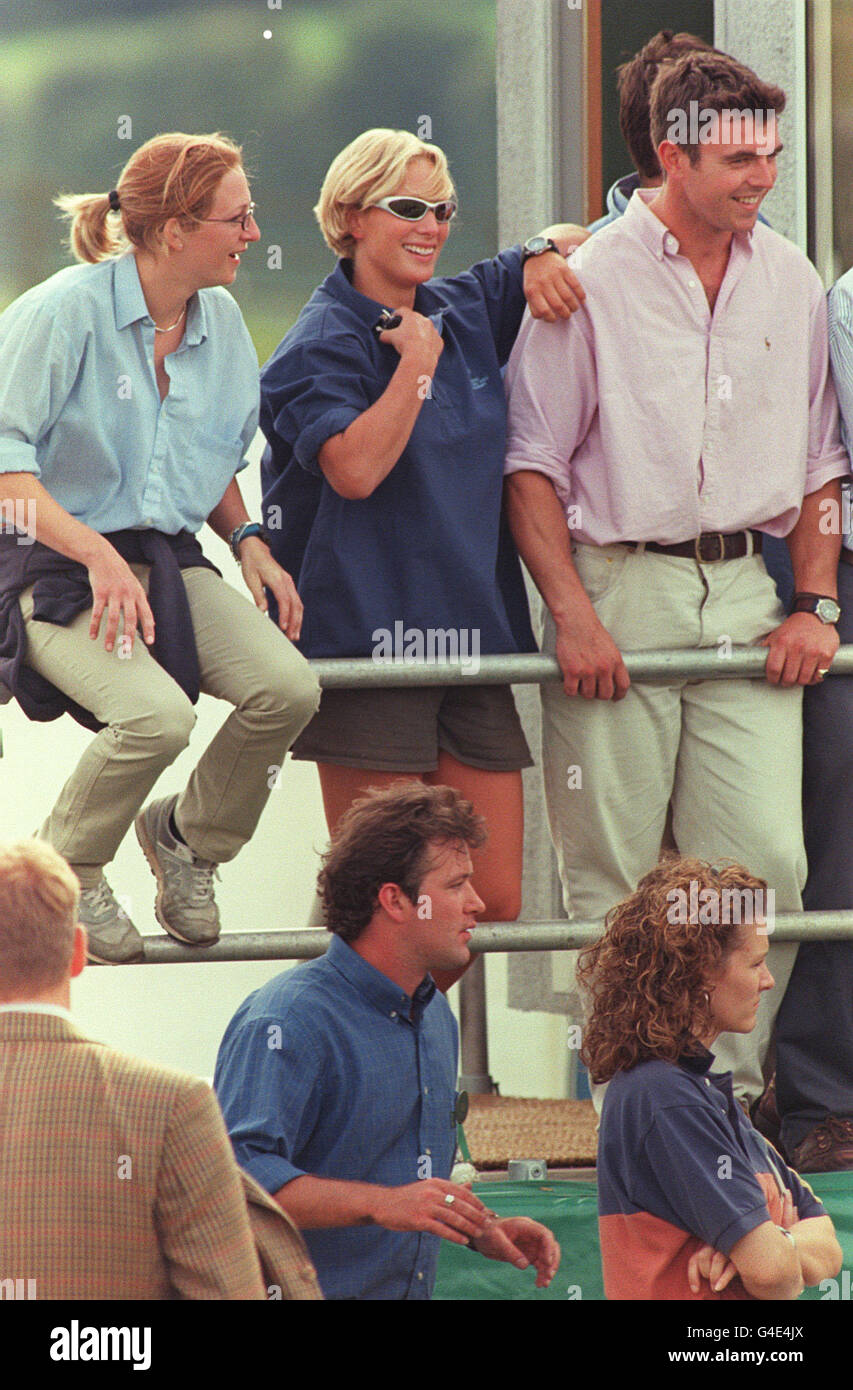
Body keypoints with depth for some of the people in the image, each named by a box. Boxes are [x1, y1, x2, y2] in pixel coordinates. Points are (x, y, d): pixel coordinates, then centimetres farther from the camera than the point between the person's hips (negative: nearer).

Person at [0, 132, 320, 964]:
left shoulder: (219, 320, 9)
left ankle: (187, 835, 9)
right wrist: (98, 556, -25)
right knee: (157, 713, -32)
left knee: (288, 686, -20)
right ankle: (68, 871, -2)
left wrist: (248, 541, 6)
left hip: (167, 559, 6)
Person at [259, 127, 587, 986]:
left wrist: (546, 256, 4)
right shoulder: (322, 342, -4)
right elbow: (355, 467, -21)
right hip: (369, 646, -6)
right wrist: (417, 357, -13)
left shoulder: (466, 311, 13)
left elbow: (567, 241, 27)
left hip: (473, 643, 7)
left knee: (493, 904, 2)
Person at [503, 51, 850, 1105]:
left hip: (742, 593, 4)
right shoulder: (590, 281, -3)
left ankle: (730, 1090, 2)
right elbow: (532, 462, -2)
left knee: (764, 860, -7)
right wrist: (573, 612, -10)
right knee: (611, 875, -3)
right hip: (618, 580, -4)